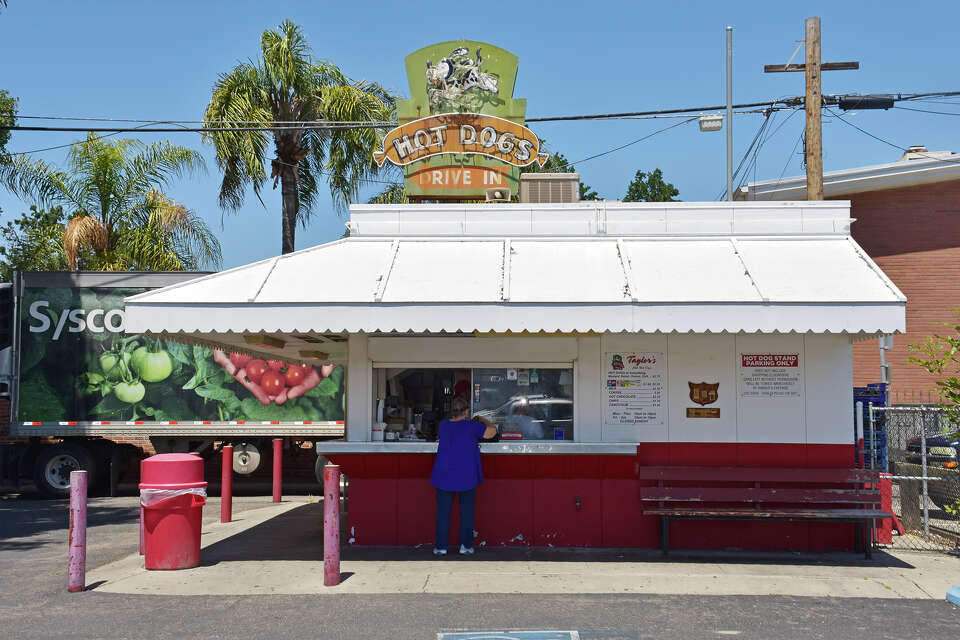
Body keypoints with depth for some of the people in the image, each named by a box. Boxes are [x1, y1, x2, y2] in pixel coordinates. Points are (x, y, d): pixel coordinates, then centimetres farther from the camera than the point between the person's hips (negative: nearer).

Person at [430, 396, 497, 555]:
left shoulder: (443, 425, 3)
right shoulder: (471, 427, -10)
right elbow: (492, 431, -3)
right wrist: (482, 420, 15)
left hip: (444, 475, 3)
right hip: (467, 476, -2)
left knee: (443, 511, 6)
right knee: (467, 511, 8)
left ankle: (441, 546, 8)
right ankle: (466, 545, 10)